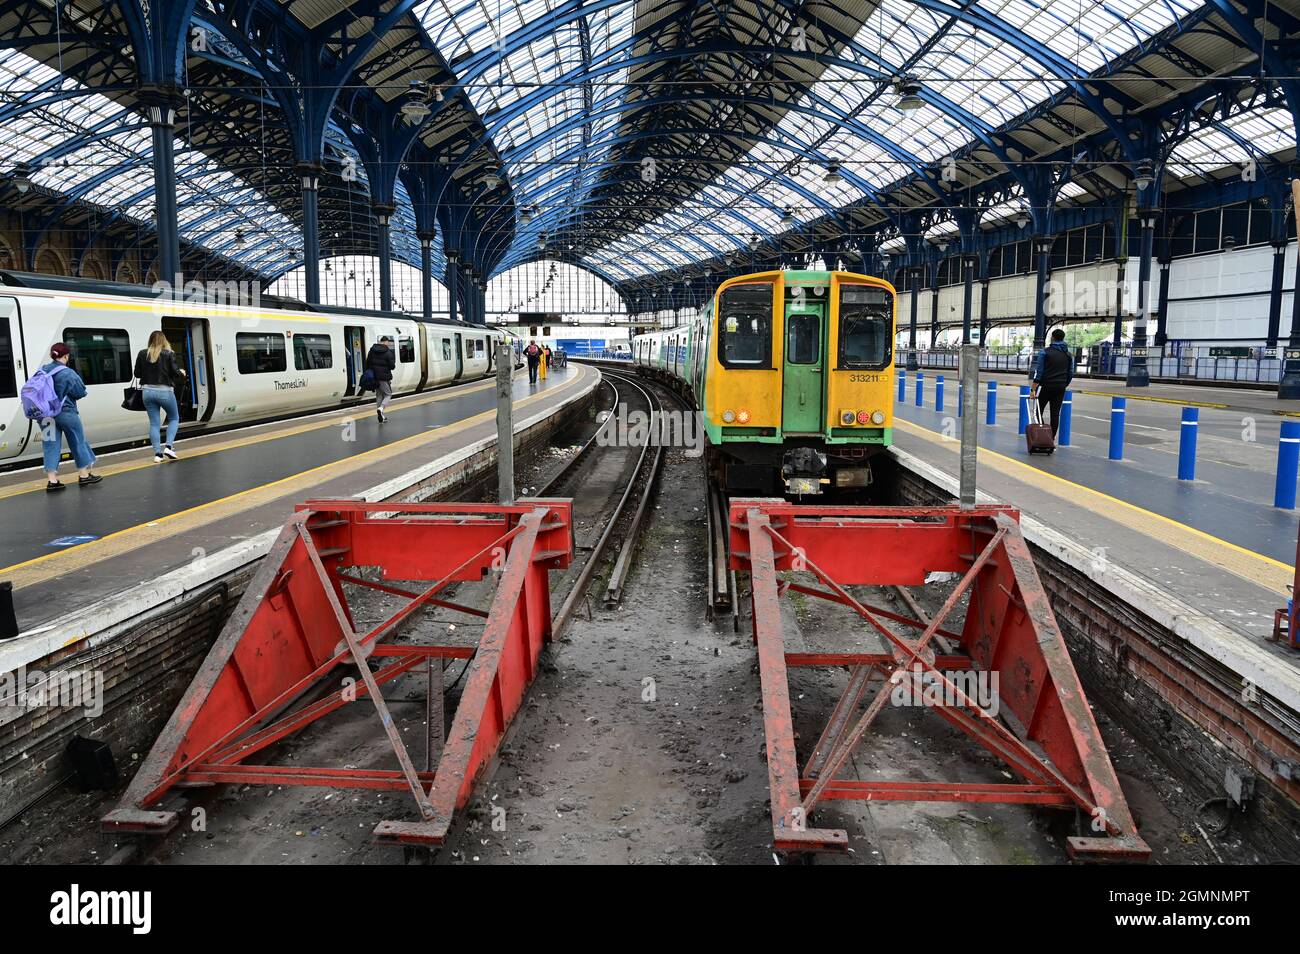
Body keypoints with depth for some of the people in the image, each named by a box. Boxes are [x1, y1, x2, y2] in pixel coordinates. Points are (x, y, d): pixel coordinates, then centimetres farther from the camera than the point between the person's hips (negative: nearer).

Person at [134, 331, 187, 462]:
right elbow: (175, 372, -9)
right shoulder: (168, 354, -7)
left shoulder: (142, 354, 2)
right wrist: (182, 373, 13)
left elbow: (137, 373, 7)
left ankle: (158, 454, 4)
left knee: (154, 423, 9)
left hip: (148, 391, 3)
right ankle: (168, 447, -1)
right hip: (165, 391, -3)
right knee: (174, 418, 16)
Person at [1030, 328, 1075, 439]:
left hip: (1046, 386, -4)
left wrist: (1033, 389, -10)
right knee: (1055, 413, 4)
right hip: (1060, 388, 4)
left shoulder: (1045, 352, -5)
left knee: (1039, 410, 6)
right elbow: (1071, 373, 11)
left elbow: (1038, 371, -9)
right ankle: (1051, 438, 4)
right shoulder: (1069, 355, 9)